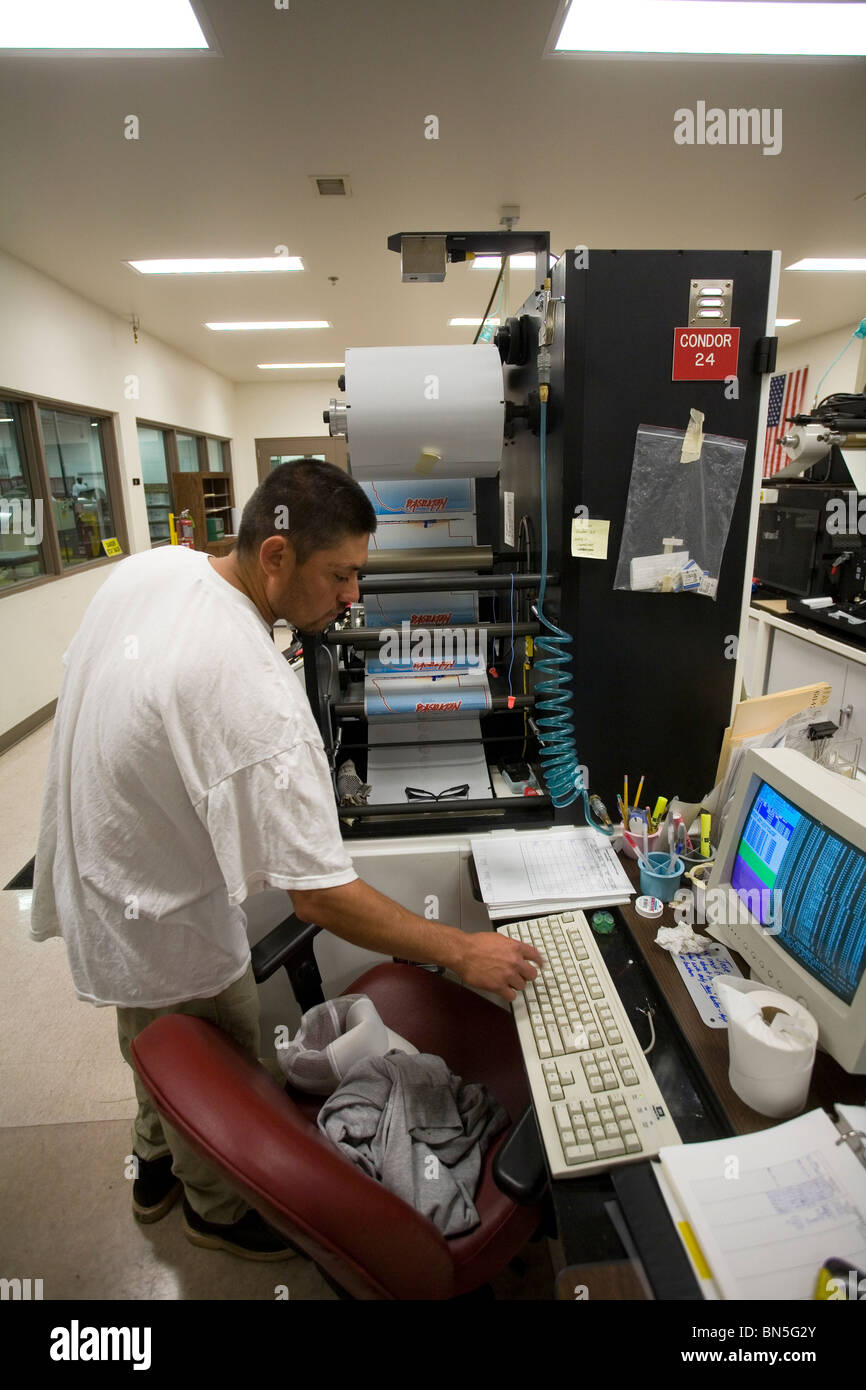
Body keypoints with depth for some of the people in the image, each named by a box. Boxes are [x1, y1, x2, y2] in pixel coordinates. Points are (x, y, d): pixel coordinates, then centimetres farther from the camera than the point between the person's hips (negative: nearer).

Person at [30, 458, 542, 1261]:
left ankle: (157, 1167, 60)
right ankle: (218, 1210, 51)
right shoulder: (252, 693, -38)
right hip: (162, 929, -8)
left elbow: (84, 686, 6)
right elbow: (320, 895, -34)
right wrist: (463, 952, -23)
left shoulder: (147, 566, -11)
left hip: (88, 867, 9)